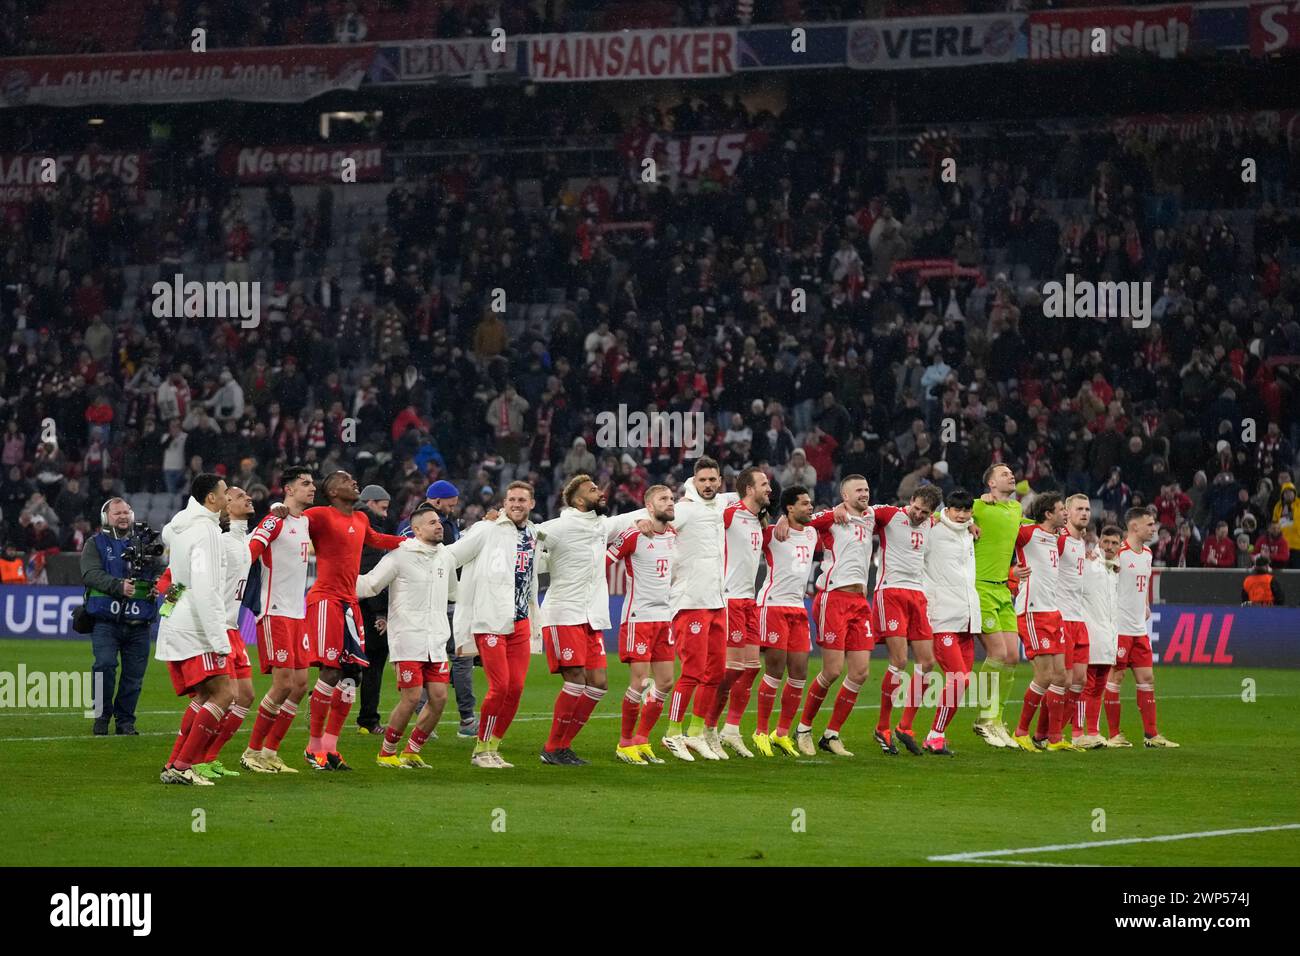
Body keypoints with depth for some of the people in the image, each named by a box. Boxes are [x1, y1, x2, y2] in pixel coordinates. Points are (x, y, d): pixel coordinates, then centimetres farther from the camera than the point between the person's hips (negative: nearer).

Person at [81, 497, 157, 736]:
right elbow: (91, 574, -8)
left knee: (134, 674, 2)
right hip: (106, 621, -3)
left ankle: (125, 719, 15)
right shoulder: (95, 545, 8)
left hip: (138, 623, 3)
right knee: (105, 664, -19)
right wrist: (119, 586, -22)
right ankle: (102, 716, -4)